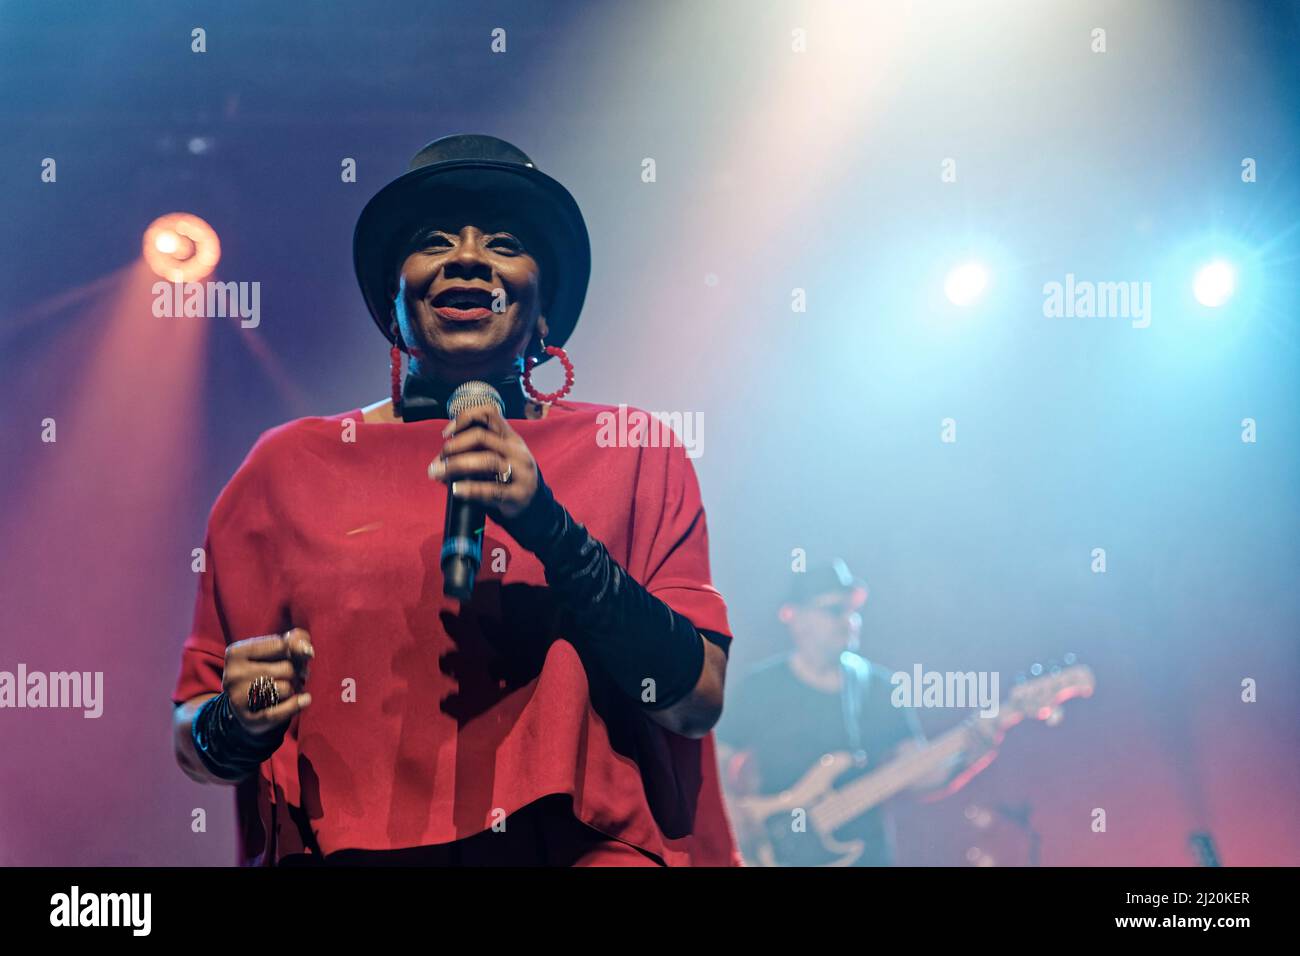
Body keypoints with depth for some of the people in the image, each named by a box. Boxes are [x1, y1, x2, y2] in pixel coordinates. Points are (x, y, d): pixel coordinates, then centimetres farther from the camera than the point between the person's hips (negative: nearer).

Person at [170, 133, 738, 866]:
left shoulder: (635, 456, 10)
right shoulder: (291, 465, 11)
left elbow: (698, 700, 0)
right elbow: (193, 741, 14)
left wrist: (553, 532, -10)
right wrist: (236, 727, -7)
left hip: (584, 845, -1)